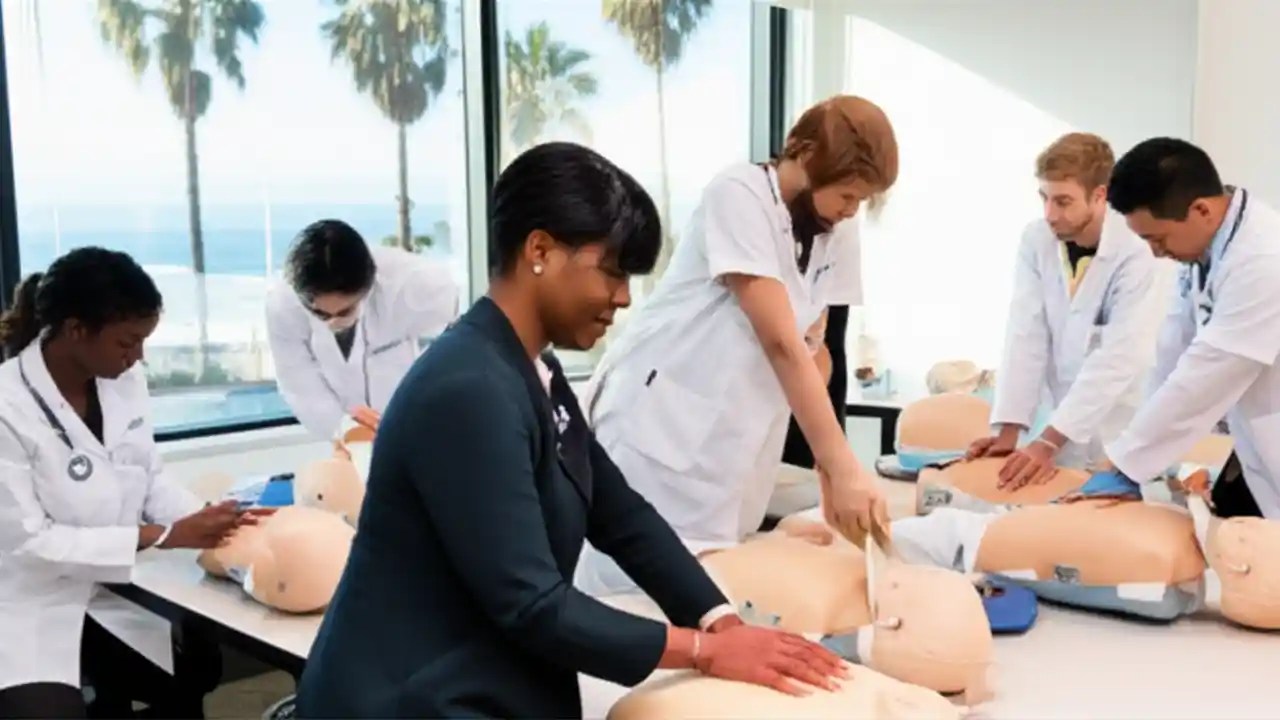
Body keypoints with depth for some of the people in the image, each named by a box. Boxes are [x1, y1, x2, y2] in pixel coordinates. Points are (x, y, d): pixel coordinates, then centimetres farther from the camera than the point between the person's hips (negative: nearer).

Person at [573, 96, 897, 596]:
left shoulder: (829, 246, 8)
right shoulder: (739, 195, -15)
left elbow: (807, 353, 8)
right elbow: (781, 343, -22)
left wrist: (830, 471, -1)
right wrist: (845, 467, -24)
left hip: (731, 452, 7)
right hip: (659, 422, -7)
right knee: (636, 588, -4)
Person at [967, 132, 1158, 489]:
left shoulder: (1134, 253, -18)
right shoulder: (1036, 241, -5)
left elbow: (1118, 358, -25)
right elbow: (1026, 335, -10)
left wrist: (1048, 441, -31)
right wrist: (1009, 431, -18)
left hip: (1120, 436, -3)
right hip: (1061, 426, 3)